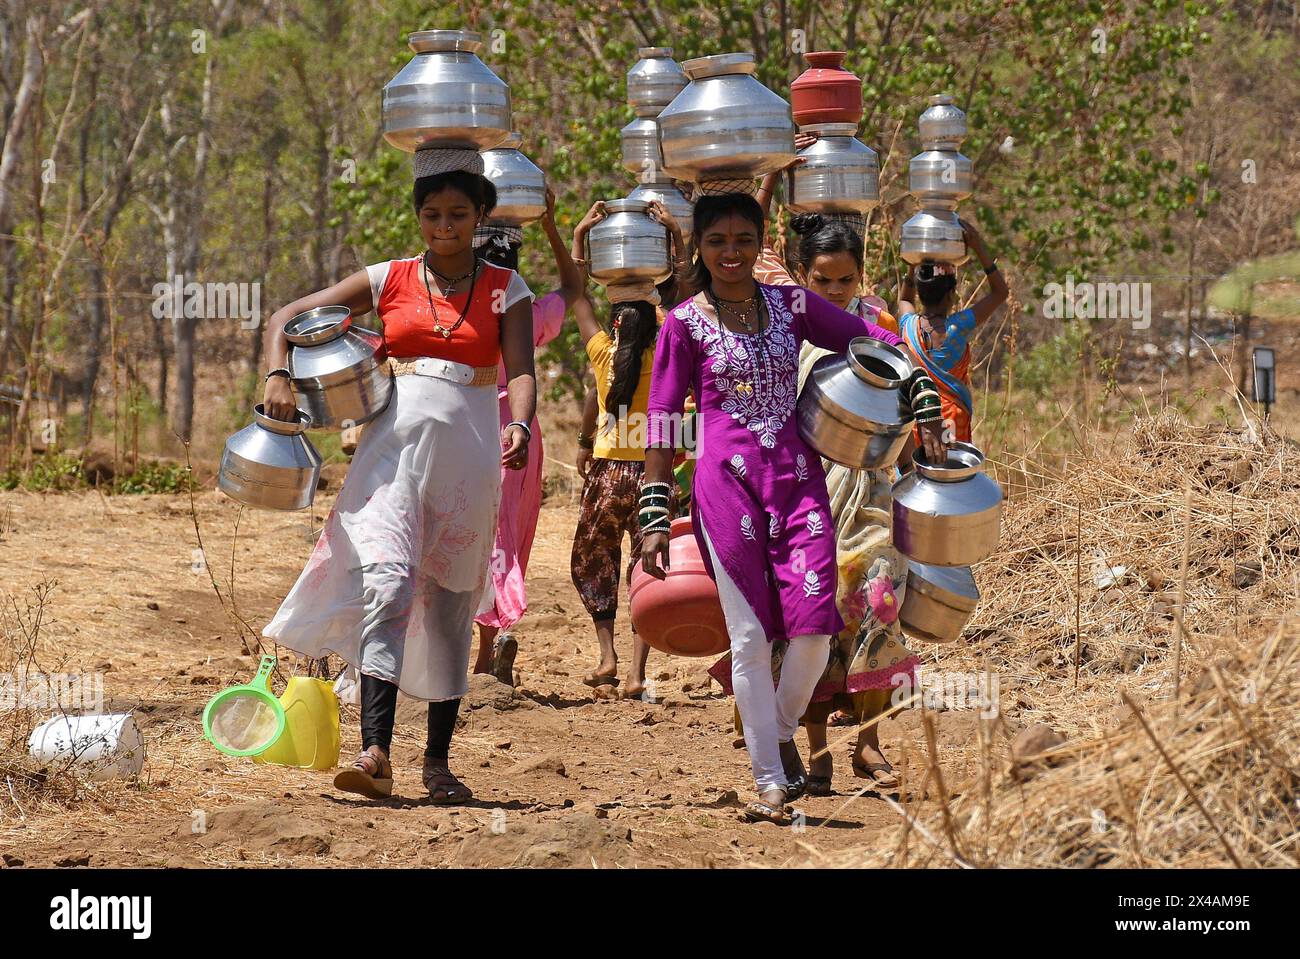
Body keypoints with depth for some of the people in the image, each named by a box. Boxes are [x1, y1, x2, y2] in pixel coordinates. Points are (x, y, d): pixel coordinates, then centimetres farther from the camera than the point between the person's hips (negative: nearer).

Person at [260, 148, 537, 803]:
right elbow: (285, 319, 11)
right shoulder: (388, 281, 8)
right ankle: (375, 754, -31)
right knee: (387, 583, -20)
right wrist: (278, 377, -7)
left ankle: (438, 758, 20)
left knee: (450, 603, 8)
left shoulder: (504, 290, 7)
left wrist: (518, 426, -26)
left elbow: (521, 371, -6)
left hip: (467, 459, 1)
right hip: (393, 447, -1)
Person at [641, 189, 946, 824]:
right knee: (750, 635, -3)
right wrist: (654, 520, -3)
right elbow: (662, 423, 1)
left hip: (797, 475, 2)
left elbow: (878, 342, 13)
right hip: (726, 480, -2)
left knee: (814, 626, -8)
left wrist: (927, 416, 4)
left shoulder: (792, 305, 8)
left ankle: (782, 730, 21)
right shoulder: (686, 323, 1)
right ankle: (771, 782, 3)